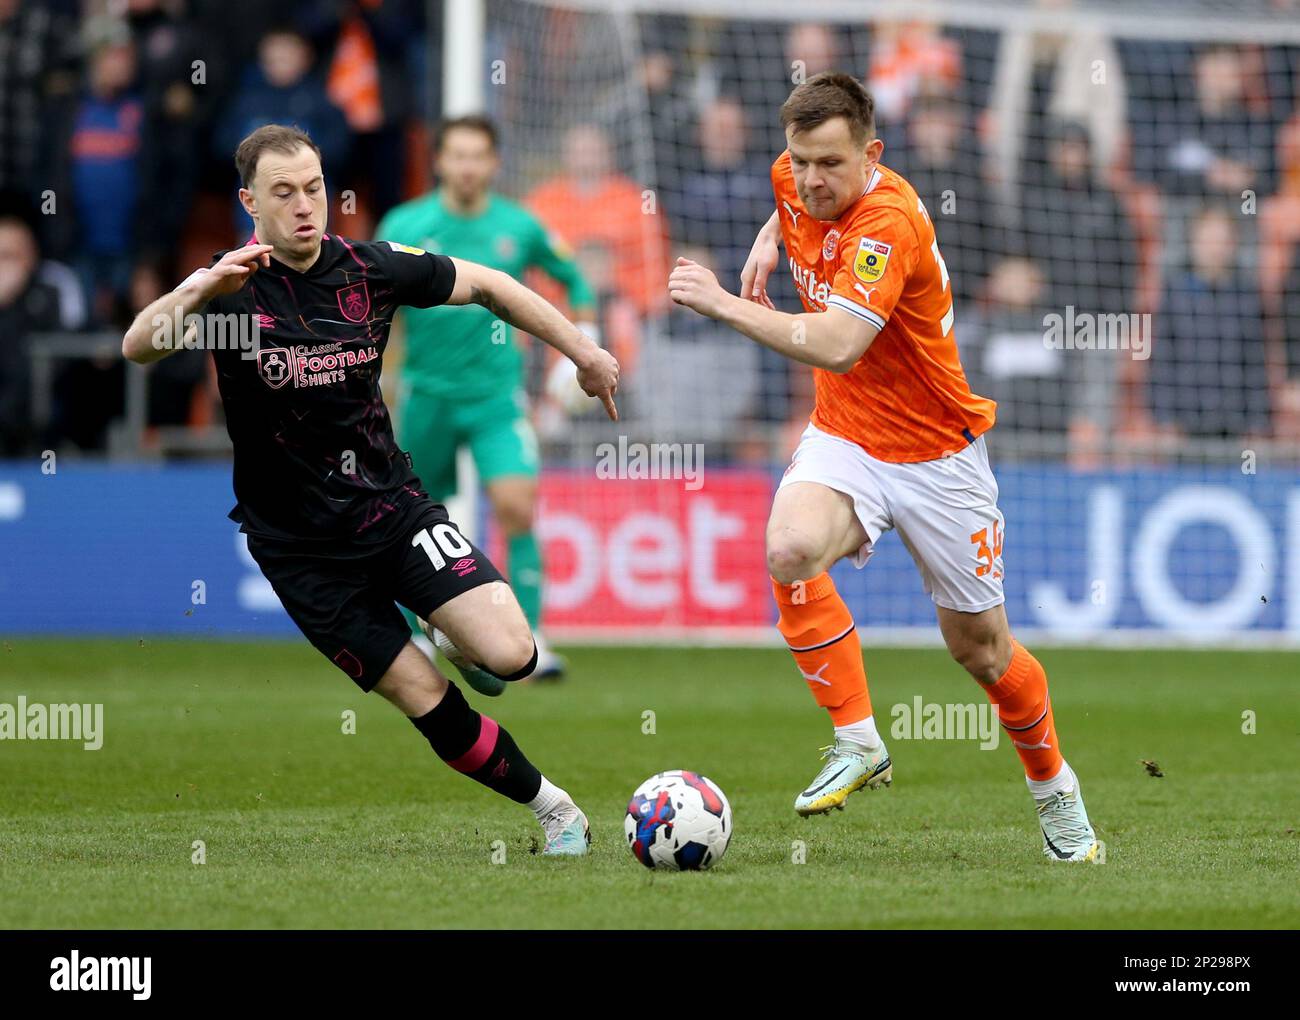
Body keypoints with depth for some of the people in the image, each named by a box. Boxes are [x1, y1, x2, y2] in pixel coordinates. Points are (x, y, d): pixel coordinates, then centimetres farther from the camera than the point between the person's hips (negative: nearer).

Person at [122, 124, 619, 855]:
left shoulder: (371, 268, -4)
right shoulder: (230, 289, -13)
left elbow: (484, 285, 12)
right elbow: (139, 347, -30)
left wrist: (583, 352, 11)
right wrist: (200, 290, -48)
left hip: (393, 507, 2)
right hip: (303, 550, -2)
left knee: (509, 656, -16)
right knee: (430, 705, -6)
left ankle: (464, 638, 19)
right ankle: (551, 805, 14)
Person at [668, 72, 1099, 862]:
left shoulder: (888, 221, -28)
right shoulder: (796, 180, -6)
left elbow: (838, 346, -41)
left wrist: (724, 304, -42)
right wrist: (769, 241, 6)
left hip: (936, 453, -5)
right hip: (844, 440, 5)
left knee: (979, 646, 8)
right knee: (791, 549, -29)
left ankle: (1053, 786, 35)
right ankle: (858, 741, -18)